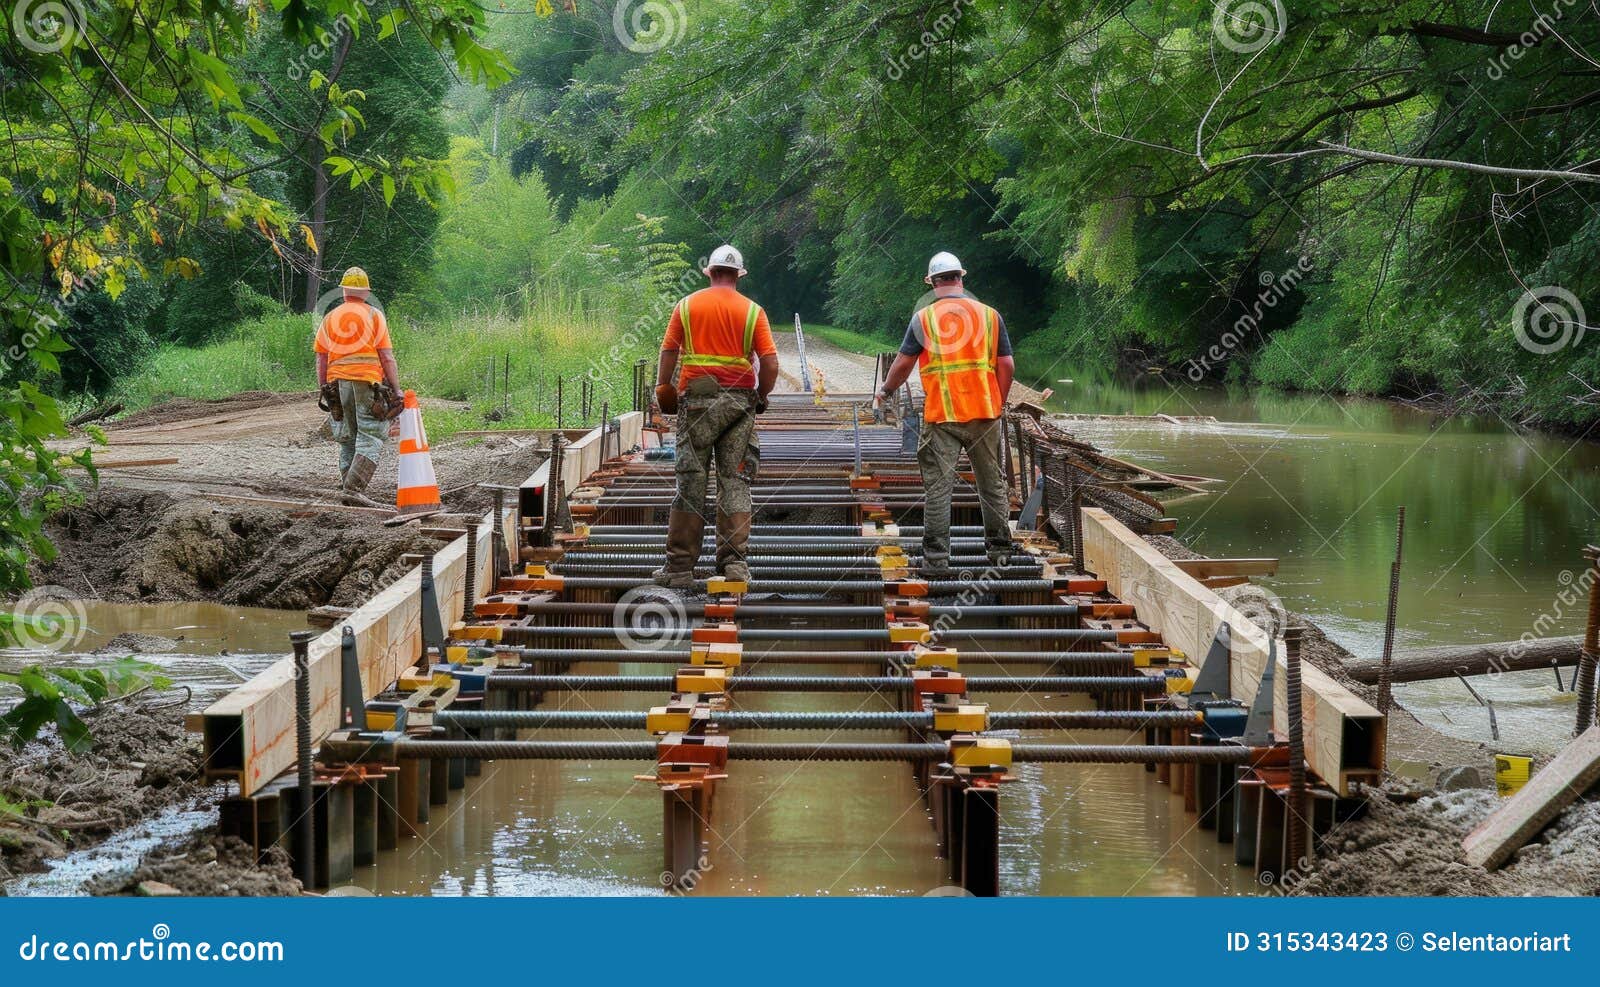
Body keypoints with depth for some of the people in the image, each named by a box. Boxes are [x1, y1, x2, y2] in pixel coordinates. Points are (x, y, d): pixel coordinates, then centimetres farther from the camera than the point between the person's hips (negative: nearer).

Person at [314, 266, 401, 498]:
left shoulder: (330, 318, 13)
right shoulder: (374, 315, 2)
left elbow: (321, 359, 11)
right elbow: (387, 357, -2)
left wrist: (323, 390, 16)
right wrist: (397, 390, 0)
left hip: (337, 382, 4)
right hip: (369, 382, -4)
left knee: (347, 441, 16)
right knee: (371, 440, -5)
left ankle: (348, 484, 16)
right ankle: (353, 487, -18)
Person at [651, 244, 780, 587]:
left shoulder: (687, 305, 5)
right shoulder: (752, 311, 3)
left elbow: (668, 353, 2)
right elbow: (770, 364, -2)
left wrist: (663, 391, 12)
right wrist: (760, 397, 12)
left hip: (696, 400, 0)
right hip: (739, 400, 0)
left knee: (690, 482, 3)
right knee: (735, 482, 5)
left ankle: (680, 567, 4)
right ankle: (734, 562, 1)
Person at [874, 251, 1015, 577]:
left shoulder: (923, 318, -1)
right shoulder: (989, 315, 4)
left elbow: (903, 363, 1)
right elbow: (1007, 365, 4)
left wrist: (886, 391, 20)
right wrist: (999, 404, 16)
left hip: (940, 415, -2)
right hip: (984, 411, 2)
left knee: (938, 486, 0)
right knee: (992, 483, 14)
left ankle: (936, 558, -3)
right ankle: (999, 548, 22)